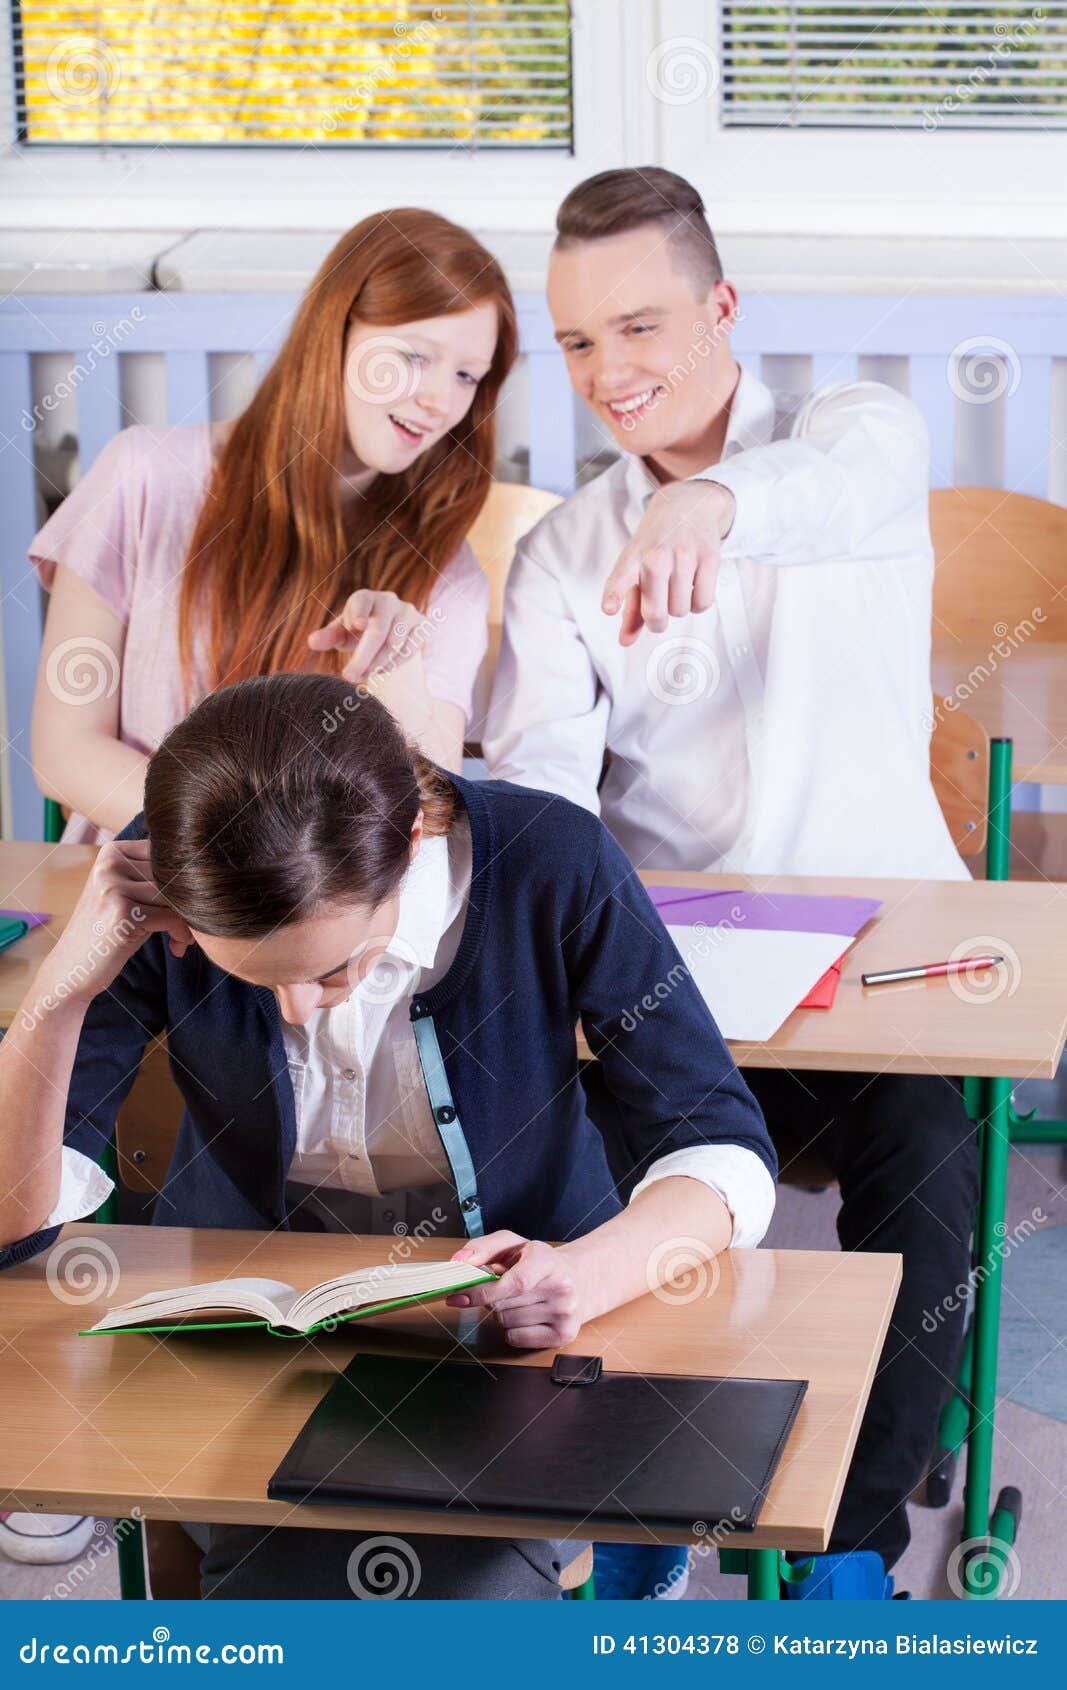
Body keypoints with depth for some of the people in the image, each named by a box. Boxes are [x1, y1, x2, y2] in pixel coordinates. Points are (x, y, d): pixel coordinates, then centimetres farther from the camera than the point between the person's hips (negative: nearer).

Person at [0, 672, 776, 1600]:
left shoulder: (554, 862, -21)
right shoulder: (161, 885, -17)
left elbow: (727, 1156, -16)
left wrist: (587, 1273, -37)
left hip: (514, 1328, -1)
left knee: (475, 1590, -28)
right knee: (282, 1588, -27)